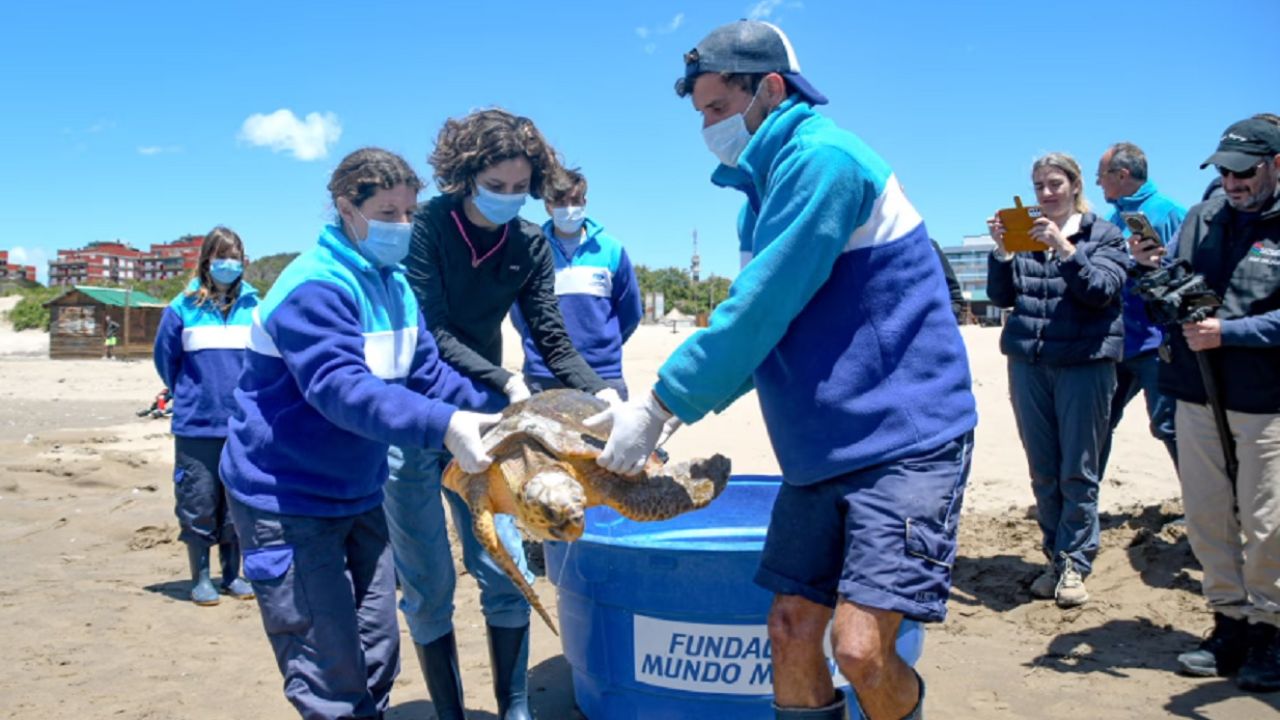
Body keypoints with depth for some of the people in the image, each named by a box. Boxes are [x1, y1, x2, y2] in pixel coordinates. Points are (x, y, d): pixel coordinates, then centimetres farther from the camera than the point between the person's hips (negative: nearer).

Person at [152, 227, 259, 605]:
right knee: (198, 503, 4)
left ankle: (232, 574, 23)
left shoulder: (253, 306, 0)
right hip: (196, 425, -2)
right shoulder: (183, 308, -4)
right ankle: (200, 578, 17)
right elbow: (165, 359, 8)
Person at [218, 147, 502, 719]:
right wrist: (444, 426, -46)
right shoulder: (315, 287, -21)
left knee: (377, 659, 15)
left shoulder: (394, 285, 7)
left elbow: (427, 374, 6)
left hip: (358, 495, 9)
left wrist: (502, 409, -7)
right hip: (287, 500, -8)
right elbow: (342, 389, -34)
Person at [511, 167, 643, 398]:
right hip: (542, 376, 0)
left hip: (603, 373, 0)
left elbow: (630, 310, 12)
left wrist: (603, 344, 12)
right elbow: (518, 310, 12)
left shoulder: (611, 249, 3)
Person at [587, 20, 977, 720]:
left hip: (902, 439, -9)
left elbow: (758, 311, -21)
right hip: (821, 450, 9)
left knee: (861, 649, -15)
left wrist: (659, 406, -14)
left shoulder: (822, 158, -15)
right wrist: (679, 399, 5)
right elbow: (762, 324, 17)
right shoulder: (766, 185, 14)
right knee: (791, 632, 7)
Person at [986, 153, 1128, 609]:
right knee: (1043, 472, 8)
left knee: (1078, 472, 0)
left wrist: (1064, 248, -21)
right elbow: (1002, 296, 5)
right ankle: (1057, 558, 18)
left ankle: (1074, 564, 8)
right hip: (1028, 363, 3)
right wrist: (1001, 251, -10)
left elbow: (1101, 290, -11)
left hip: (1085, 362, -3)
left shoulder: (1103, 235, 3)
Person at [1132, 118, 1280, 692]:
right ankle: (1231, 622, 24)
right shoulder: (1202, 218, 10)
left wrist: (1227, 332, -19)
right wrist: (1151, 268, -7)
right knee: (1205, 520, 10)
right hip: (1197, 397, 5)